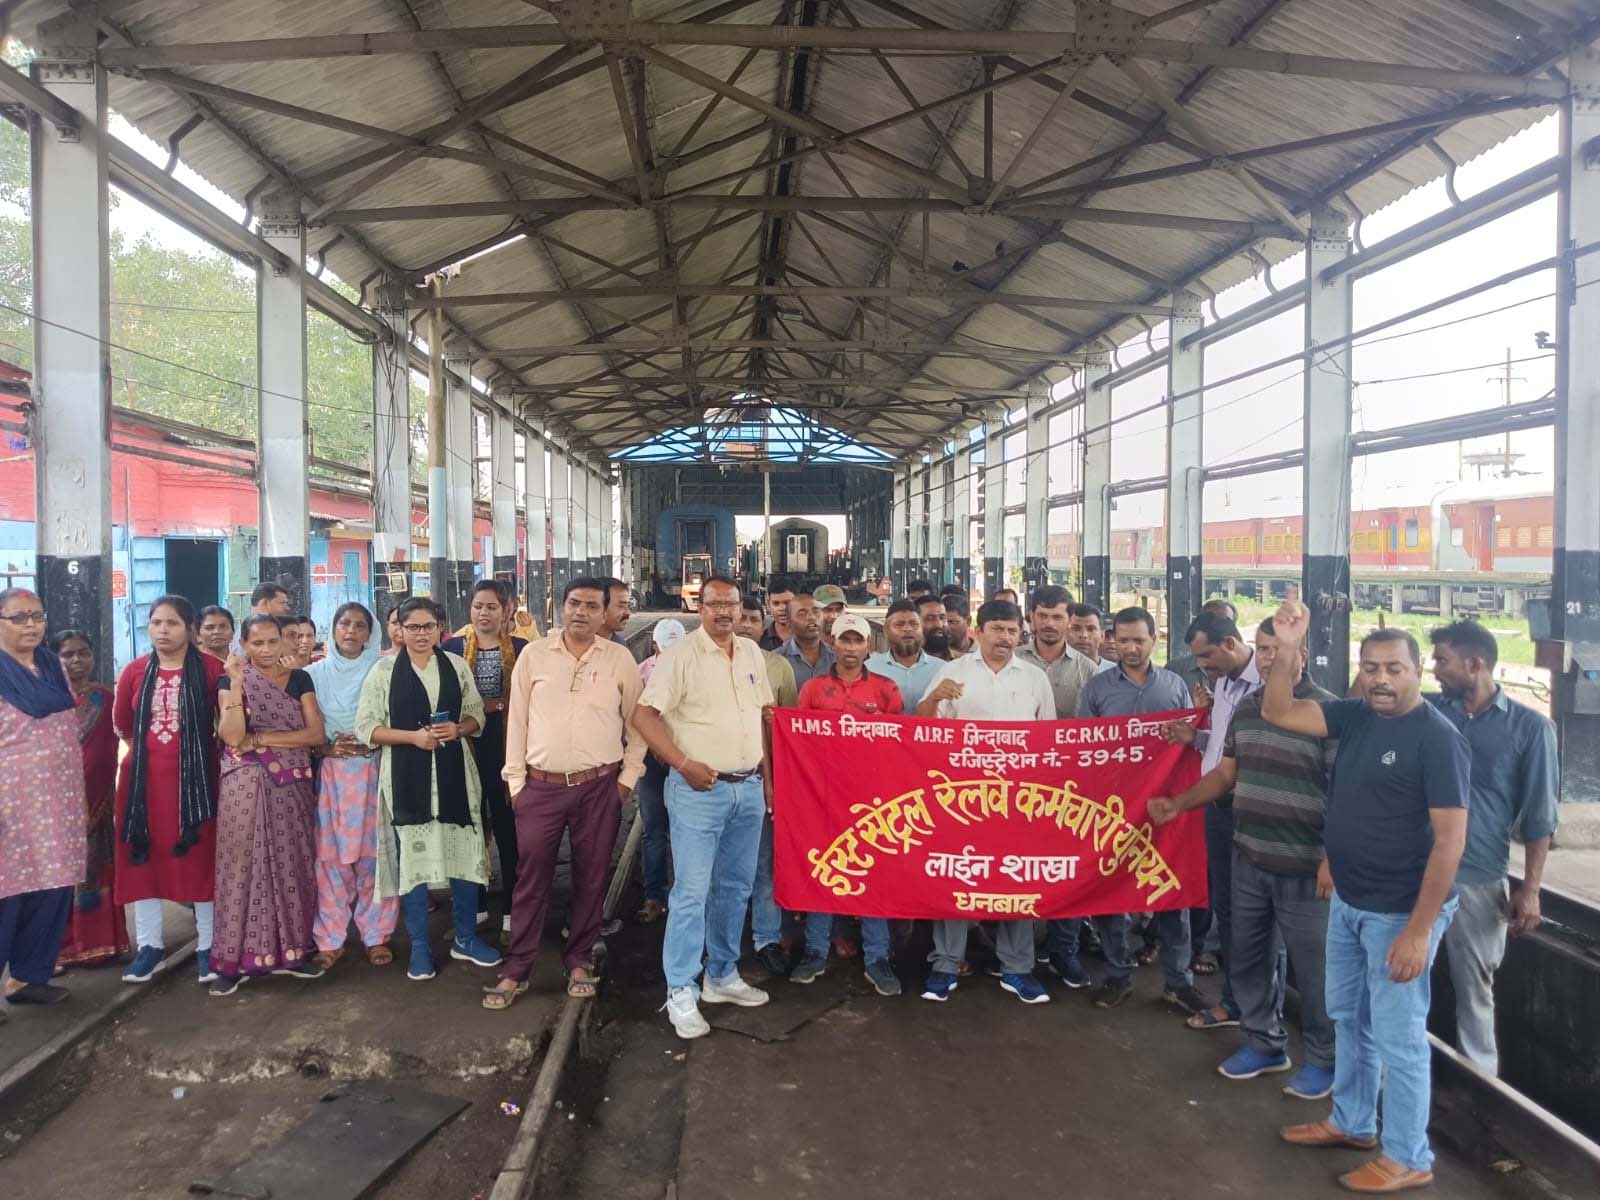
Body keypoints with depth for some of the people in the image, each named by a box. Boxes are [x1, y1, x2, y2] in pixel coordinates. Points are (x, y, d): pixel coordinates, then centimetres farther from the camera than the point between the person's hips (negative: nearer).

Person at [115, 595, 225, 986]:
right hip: (144, 776, 3)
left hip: (194, 775, -3)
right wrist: (148, 747, 13)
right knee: (143, 854, 9)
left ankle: (207, 945, 14)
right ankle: (150, 943, 22)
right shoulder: (134, 671, 3)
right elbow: (121, 724, 17)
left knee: (200, 856, 3)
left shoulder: (211, 669, -7)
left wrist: (198, 749, 2)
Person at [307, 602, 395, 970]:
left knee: (373, 853, 1)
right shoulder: (315, 673, 7)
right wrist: (327, 747, -10)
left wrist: (369, 743, -11)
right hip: (329, 772, 1)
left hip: (372, 770, -1)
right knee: (329, 855, 1)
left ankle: (376, 934, 12)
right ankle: (330, 939, 12)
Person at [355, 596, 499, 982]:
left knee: (466, 853, 6)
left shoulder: (457, 666, 6)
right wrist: (413, 736, -15)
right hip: (406, 775, -2)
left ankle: (466, 938, 24)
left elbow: (477, 715, 11)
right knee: (412, 856, 4)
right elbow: (365, 728, -3)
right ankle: (419, 947, 19)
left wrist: (458, 729, -11)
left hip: (453, 772, 2)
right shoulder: (384, 670, -1)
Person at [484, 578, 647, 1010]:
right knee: (531, 879, 5)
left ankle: (579, 961, 26)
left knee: (591, 878, 9)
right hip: (541, 786, 0)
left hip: (600, 786, 0)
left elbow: (636, 721, 6)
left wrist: (629, 776, 2)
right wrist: (516, 779, 3)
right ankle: (515, 970, 16)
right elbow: (517, 718, 5)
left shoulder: (620, 659, 0)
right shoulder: (533, 655, 1)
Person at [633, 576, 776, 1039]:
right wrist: (684, 764, -18)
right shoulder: (681, 655, -9)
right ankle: (681, 992, 7)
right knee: (692, 892, -4)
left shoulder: (751, 652, 10)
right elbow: (643, 714, -13)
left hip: (748, 788, 6)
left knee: (735, 889, 14)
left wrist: (768, 774, 12)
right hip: (699, 788, -6)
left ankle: (722, 976, 28)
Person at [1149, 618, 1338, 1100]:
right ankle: (1265, 1043, 35)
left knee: (1312, 966, 7)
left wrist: (1332, 859, -20)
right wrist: (1177, 804, 6)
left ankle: (1323, 1058, 27)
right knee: (1246, 957, 17)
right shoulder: (1246, 707, 7)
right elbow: (1225, 773, 15)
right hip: (1249, 861, 6)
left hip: (1303, 867, -6)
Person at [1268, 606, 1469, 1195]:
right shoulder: (1354, 716, 1)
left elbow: (1450, 839, -20)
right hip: (1346, 903, 7)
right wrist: (1287, 649, -13)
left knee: (1398, 1036, 6)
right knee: (1348, 1018, 21)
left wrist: (1420, 929, -22)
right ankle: (1352, 1121, 40)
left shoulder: (1438, 737, -19)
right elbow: (1278, 712, 2)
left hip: (1398, 912, -7)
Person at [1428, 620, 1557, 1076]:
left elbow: (1539, 817, -2)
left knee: (1474, 987, 11)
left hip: (1478, 879, -3)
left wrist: (1529, 889, -5)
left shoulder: (1530, 727, -4)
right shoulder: (1428, 712, 3)